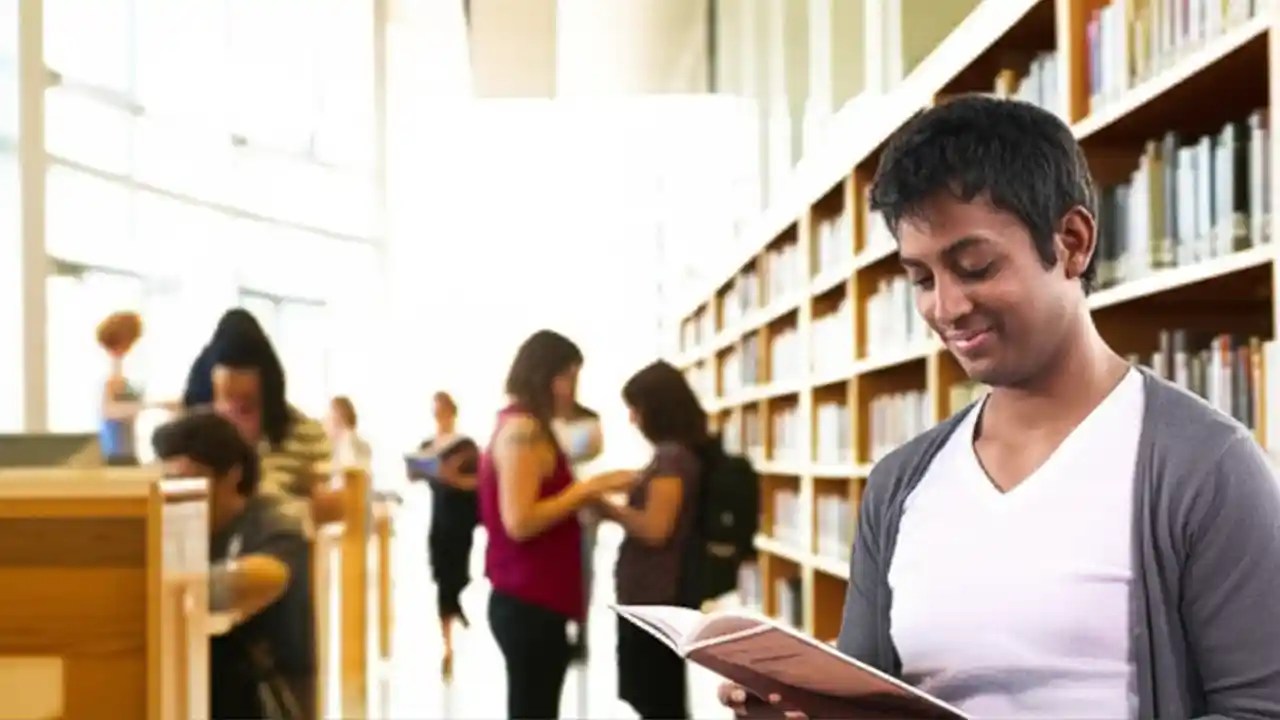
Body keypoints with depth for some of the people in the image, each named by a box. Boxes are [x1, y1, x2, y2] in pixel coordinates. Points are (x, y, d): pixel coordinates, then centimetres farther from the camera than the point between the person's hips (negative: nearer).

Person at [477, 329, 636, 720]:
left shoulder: (522, 428, 16)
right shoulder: (522, 429, -14)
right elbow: (519, 522, -22)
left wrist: (586, 496, 8)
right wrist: (587, 489, -15)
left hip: (529, 601, 10)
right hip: (530, 604, -10)